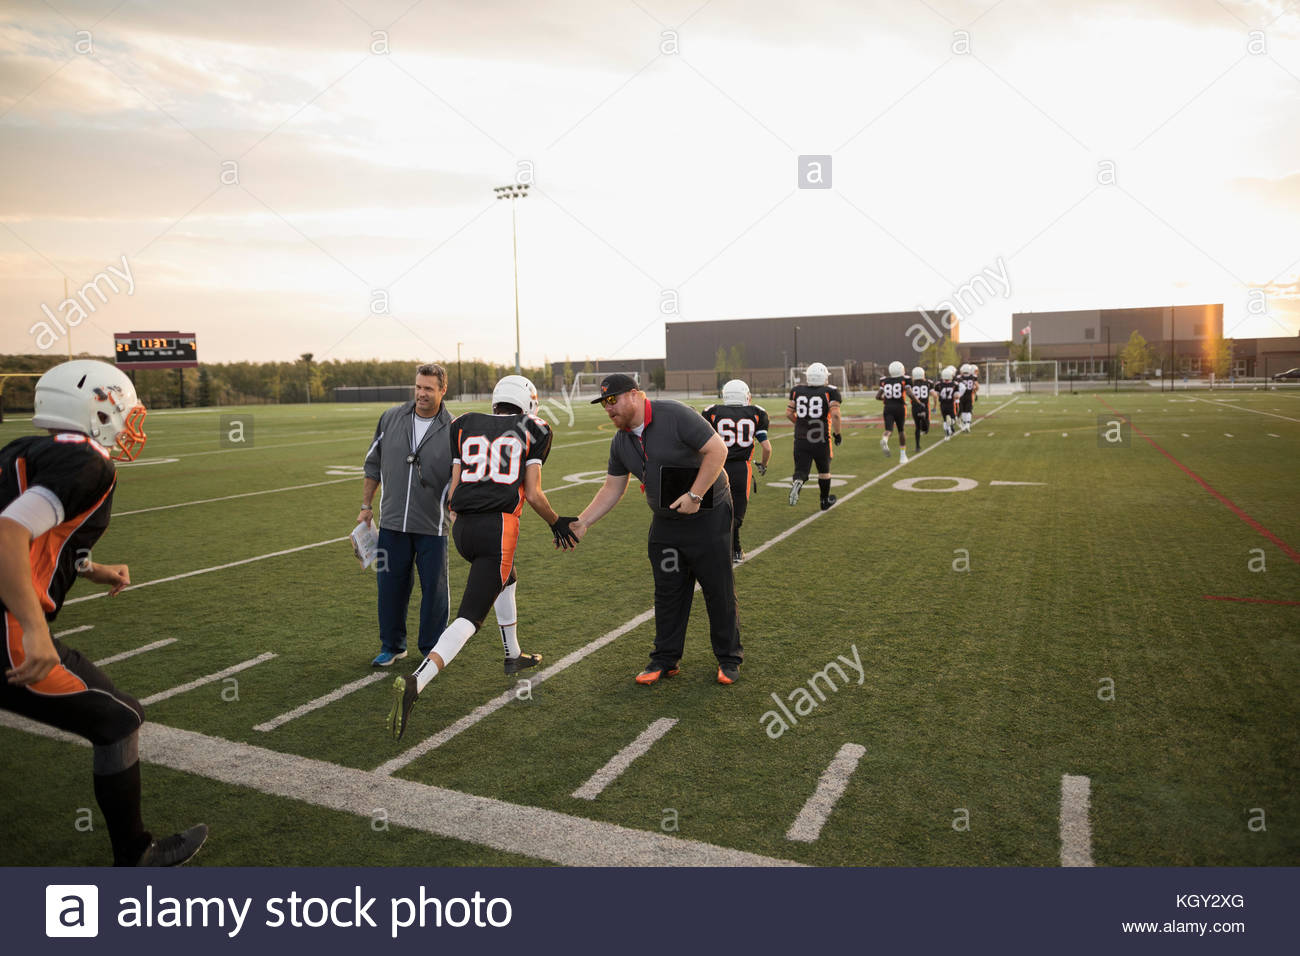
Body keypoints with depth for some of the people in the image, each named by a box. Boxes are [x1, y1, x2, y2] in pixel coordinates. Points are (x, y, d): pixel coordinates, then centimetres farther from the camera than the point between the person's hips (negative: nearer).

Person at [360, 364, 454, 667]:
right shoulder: (391, 418, 3)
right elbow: (373, 464, 12)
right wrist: (366, 506, 12)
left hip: (433, 525, -2)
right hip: (392, 520, 2)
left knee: (434, 588, 5)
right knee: (391, 585, 10)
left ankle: (432, 648, 22)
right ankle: (392, 646, 27)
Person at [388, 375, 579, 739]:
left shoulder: (464, 426, 15)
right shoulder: (532, 430, 8)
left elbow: (452, 493, 8)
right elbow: (533, 494, 3)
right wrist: (557, 524, 20)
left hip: (463, 528, 5)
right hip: (499, 527, -5)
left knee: (505, 581, 33)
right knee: (470, 617, -6)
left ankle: (513, 656, 45)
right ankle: (416, 682, -24)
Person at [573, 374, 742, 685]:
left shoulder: (675, 415, -20)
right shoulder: (620, 442, 3)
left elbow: (717, 450, -22)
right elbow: (611, 490, 9)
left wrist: (694, 496, -24)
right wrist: (582, 523, 0)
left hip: (707, 515, -6)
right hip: (665, 522, 6)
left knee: (719, 589, 3)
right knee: (667, 592, 11)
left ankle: (729, 658, 19)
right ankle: (665, 658, 25)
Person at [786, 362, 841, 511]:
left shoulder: (797, 391, 3)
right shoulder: (829, 392, -7)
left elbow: (788, 413, 7)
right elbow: (835, 415, -17)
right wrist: (837, 433, -2)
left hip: (800, 439, 2)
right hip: (821, 440, -1)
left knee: (801, 471, 5)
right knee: (824, 471, 19)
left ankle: (796, 482, -29)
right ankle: (825, 501, 34)